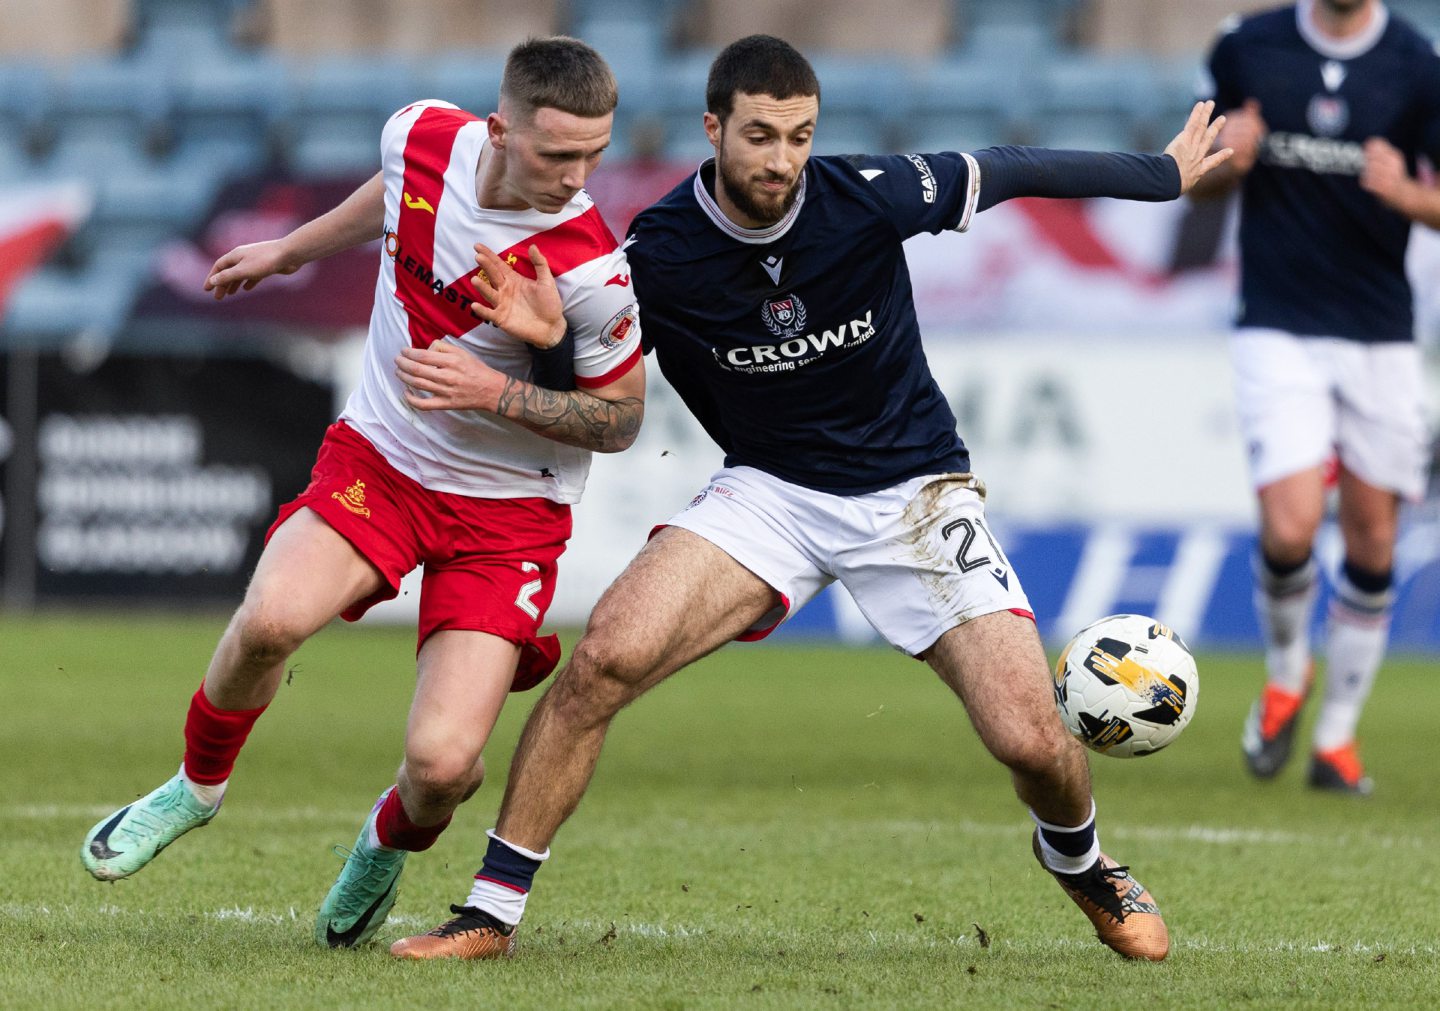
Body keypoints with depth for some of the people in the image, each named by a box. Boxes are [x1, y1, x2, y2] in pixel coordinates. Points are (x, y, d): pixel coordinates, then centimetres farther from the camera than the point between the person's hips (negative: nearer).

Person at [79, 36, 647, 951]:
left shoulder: (590, 267, -23)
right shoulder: (420, 136, -11)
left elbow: (621, 419, -9)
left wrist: (495, 393, -25)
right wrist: (289, 250, 31)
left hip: (506, 513, -3)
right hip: (377, 460, 3)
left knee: (442, 765, -17)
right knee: (272, 617, -28)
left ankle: (391, 844, 22)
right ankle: (199, 785, 4)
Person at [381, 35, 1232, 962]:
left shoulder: (867, 198, -18)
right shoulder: (657, 255, -16)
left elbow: (1011, 173, -2)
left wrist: (1168, 173, 11)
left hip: (914, 492, 0)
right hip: (768, 492, 0)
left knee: (1032, 741, -11)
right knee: (605, 657, -23)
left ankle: (1080, 861, 27)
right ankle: (490, 914, -14)